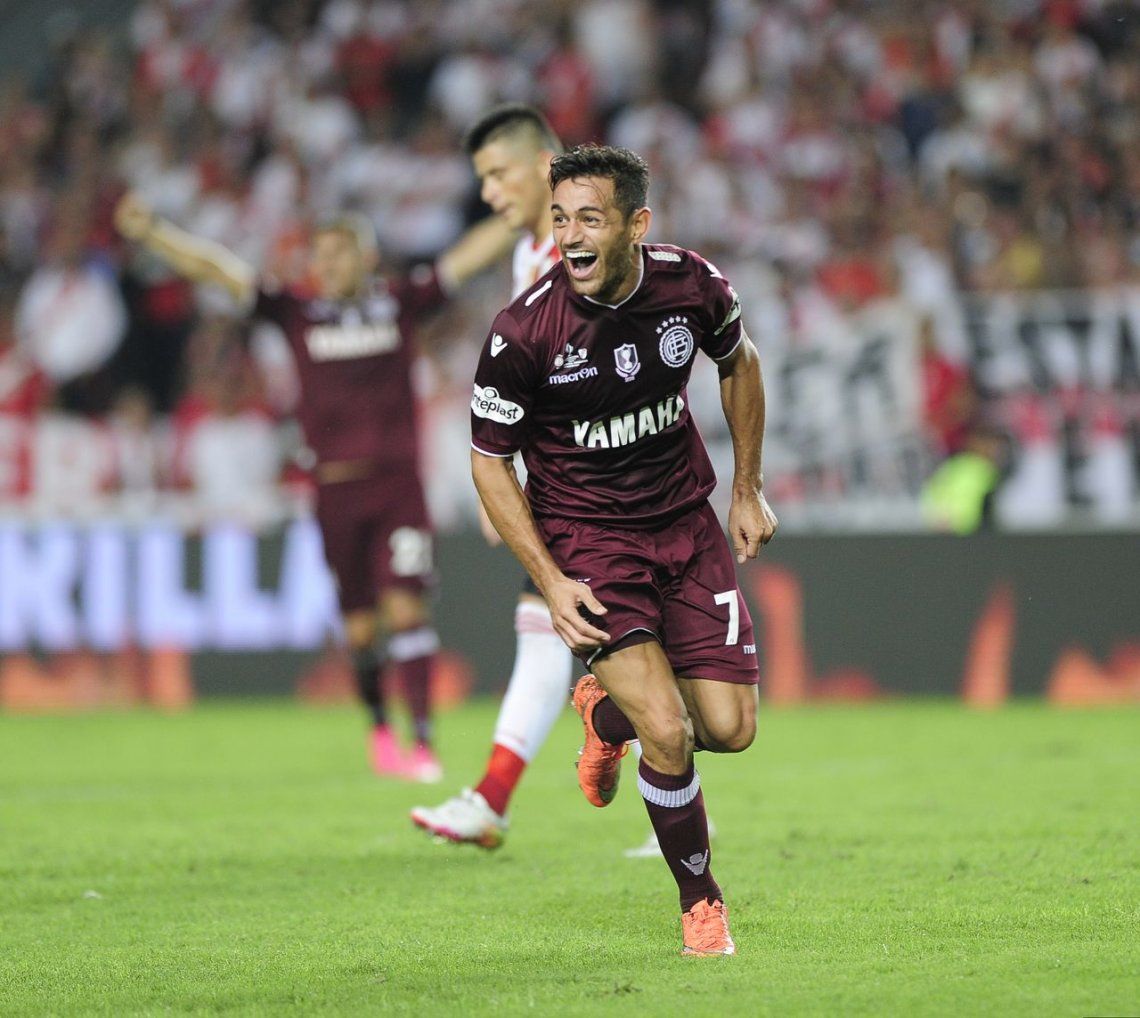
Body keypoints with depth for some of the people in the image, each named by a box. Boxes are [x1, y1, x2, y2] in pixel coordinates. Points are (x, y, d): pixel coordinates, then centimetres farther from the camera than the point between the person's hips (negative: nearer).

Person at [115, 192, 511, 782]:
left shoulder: (400, 302, 6)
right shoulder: (299, 314, 7)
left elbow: (470, 256, 7)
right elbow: (216, 270, 5)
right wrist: (151, 234, -2)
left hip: (398, 483, -1)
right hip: (337, 486, 1)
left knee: (406, 606, -11)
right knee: (360, 623, 4)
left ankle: (424, 739, -11)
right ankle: (378, 727, 25)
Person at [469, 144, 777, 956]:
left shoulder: (693, 285, -12)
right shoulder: (523, 332, -21)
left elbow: (740, 361, 12)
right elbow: (490, 460, -9)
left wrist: (748, 489, 12)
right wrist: (551, 582, -16)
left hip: (686, 523, 4)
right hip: (585, 540, -4)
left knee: (730, 728, -2)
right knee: (669, 734, -18)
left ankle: (607, 711, 32)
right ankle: (700, 900, 7)